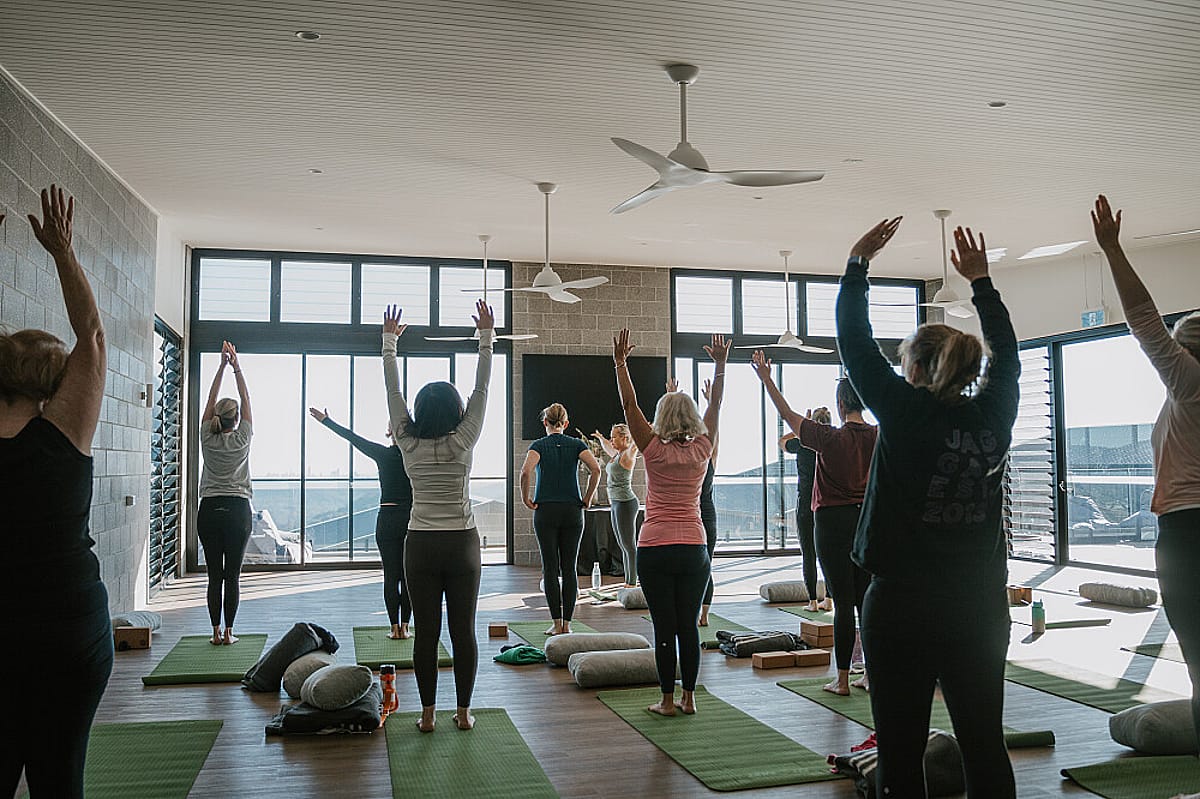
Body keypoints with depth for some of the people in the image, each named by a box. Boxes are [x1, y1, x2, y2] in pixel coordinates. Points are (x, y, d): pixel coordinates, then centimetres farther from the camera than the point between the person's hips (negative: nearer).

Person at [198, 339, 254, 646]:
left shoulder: (207, 439, 1)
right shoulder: (242, 440, -4)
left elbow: (211, 399, 7)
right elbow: (246, 400, 3)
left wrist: (222, 365, 7)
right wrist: (236, 367, 5)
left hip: (209, 510, 2)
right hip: (237, 509, -2)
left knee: (214, 575, 5)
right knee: (232, 575, 2)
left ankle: (216, 631, 7)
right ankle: (228, 631, 2)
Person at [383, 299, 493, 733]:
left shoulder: (409, 443, -3)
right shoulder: (463, 441, -7)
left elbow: (392, 389, 4)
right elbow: (481, 388, -4)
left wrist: (389, 340, 10)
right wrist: (486, 336, 0)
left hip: (421, 545, 1)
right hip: (462, 543, -1)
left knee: (426, 631, 5)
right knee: (463, 630, 6)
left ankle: (428, 714, 10)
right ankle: (463, 711, 12)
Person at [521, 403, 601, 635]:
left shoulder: (539, 445, 0)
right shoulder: (577, 444, 4)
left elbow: (526, 471, -19)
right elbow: (595, 469, -11)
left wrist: (526, 498, -6)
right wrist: (587, 499, -2)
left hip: (545, 512, -1)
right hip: (572, 512, 2)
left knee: (550, 567, 3)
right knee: (569, 567, 6)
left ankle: (556, 624, 1)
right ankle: (567, 623, 6)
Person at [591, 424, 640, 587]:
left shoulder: (627, 456, -10)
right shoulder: (615, 455, 15)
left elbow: (635, 445, -31)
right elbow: (607, 447, 37)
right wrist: (600, 437, 50)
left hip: (625, 503, -10)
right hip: (615, 503, 10)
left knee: (629, 545, -6)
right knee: (623, 546, 11)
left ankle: (632, 582, -3)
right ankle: (628, 582, 16)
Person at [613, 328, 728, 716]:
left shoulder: (655, 451, -6)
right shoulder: (701, 451, 1)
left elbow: (629, 405, -5)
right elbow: (715, 407, 12)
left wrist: (620, 362, -2)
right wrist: (720, 366, 17)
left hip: (655, 549, -2)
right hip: (694, 548, 3)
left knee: (664, 627, 1)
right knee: (689, 626, 8)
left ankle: (667, 700, 7)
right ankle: (689, 697, 14)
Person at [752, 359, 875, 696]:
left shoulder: (830, 438, -12)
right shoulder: (879, 437, -1)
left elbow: (788, 415, -5)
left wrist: (766, 379, 4)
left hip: (834, 523, -4)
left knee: (843, 604, -1)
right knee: (867, 601, 10)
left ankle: (842, 680, 6)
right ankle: (870, 675, 15)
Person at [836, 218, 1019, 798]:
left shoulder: (907, 412, -10)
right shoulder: (994, 415, 2)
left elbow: (855, 343, -3)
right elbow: (1006, 354, 20)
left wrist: (858, 263, 7)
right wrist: (981, 281, 29)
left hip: (903, 603, -5)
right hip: (982, 605, 5)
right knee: (985, 748, 13)